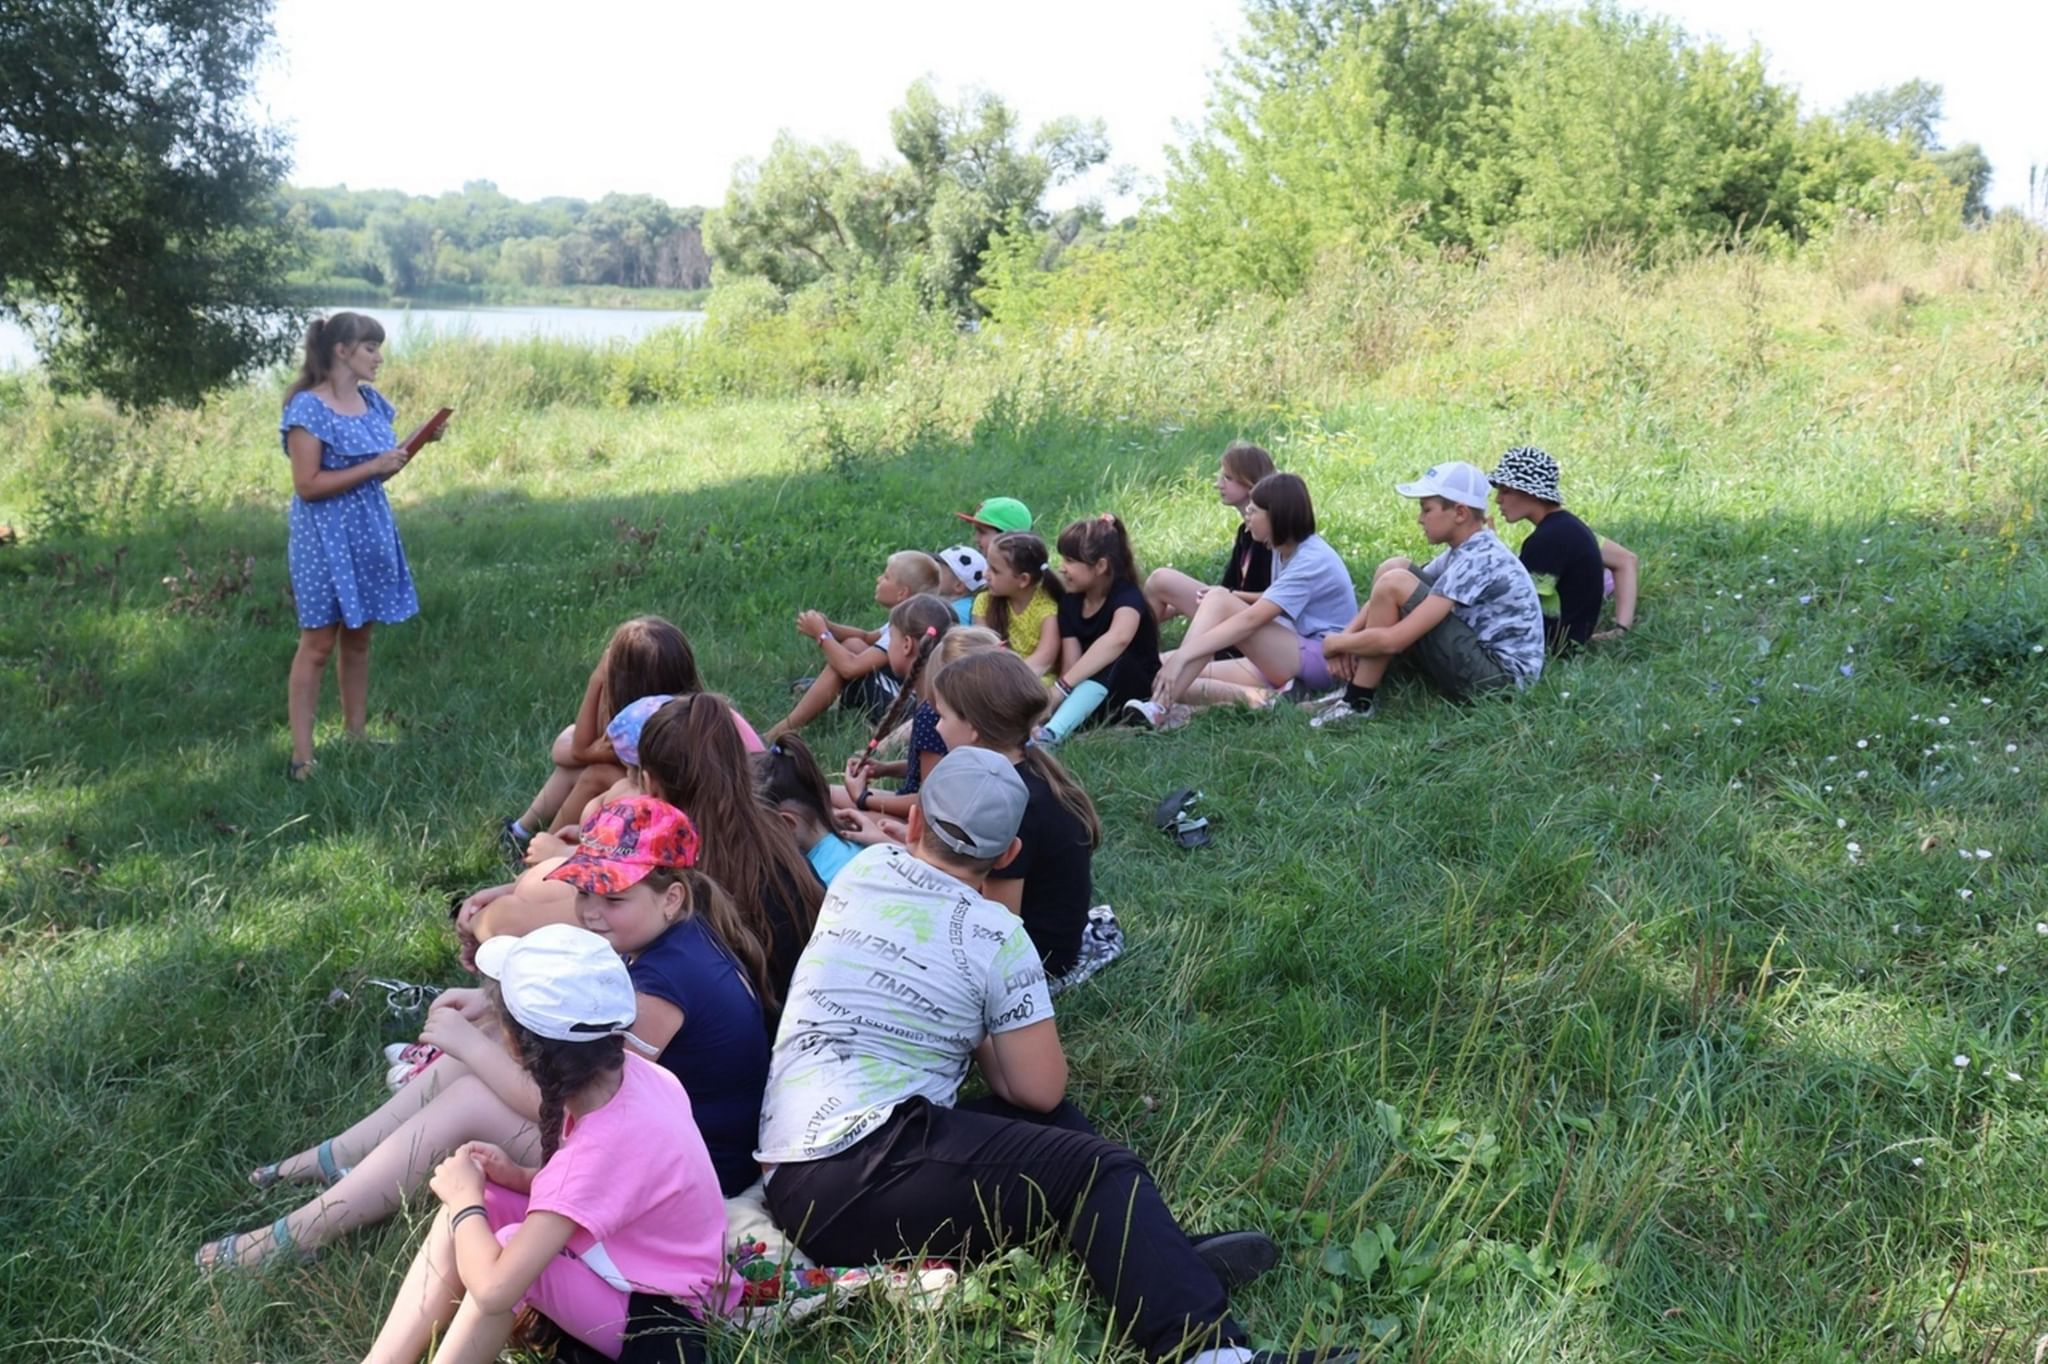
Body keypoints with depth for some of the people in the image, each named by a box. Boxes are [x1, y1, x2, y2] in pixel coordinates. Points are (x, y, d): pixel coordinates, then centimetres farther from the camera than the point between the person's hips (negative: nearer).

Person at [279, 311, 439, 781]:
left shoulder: (372, 402, 8)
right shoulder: (308, 408, -14)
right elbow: (308, 486, -18)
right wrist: (374, 466, -21)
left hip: (369, 532, 7)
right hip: (325, 537, -7)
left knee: (358, 638, 13)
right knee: (319, 643, -4)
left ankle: (357, 734, 24)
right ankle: (302, 755, 1)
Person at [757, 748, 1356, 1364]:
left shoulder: (863, 869, 14)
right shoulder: (994, 937, -4)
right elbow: (1040, 1089, 1)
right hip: (863, 1174, -8)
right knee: (1101, 1172, -11)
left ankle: (1164, 1259, 2)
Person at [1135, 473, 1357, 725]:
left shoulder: (1311, 561, -18)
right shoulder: (1287, 549, 10)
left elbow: (1250, 620, -27)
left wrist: (1183, 655, -33)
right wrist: (1236, 598, 0)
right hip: (1291, 659, 9)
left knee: (1218, 602, -26)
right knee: (1183, 682, -7)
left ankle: (1160, 708, -38)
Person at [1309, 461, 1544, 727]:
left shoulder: (1477, 561, -22)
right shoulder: (1467, 550, 9)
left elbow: (1393, 640, -26)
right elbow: (1385, 598, 13)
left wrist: (1336, 643, -9)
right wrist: (1347, 638, -4)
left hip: (1500, 679, -10)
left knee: (1394, 584, -19)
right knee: (1393, 568, 7)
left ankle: (1356, 703, -9)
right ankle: (1355, 689, 5)